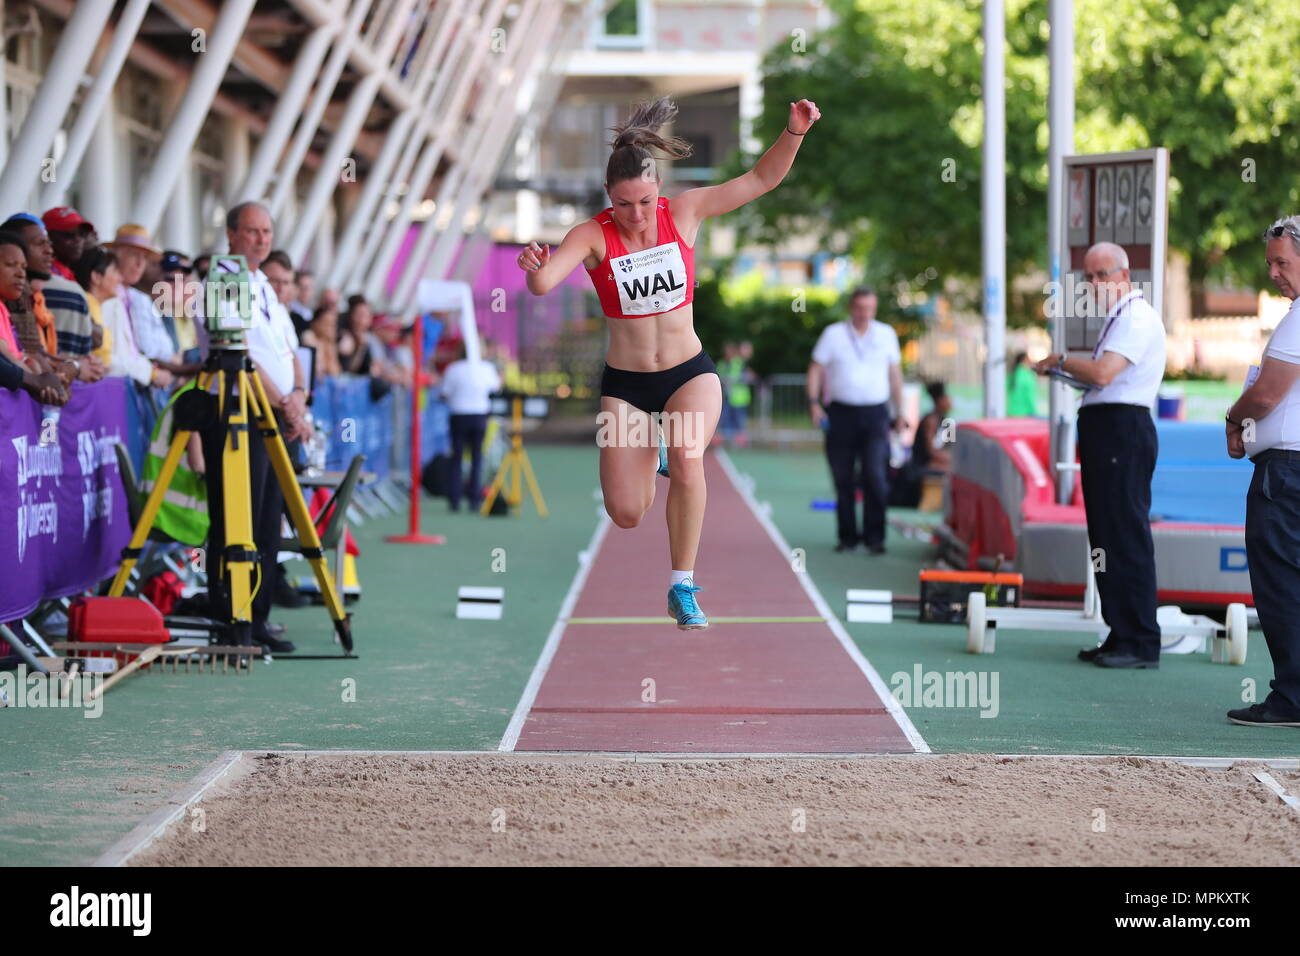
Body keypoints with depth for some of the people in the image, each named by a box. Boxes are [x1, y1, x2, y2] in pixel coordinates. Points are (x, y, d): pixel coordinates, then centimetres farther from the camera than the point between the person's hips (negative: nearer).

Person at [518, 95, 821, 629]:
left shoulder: (683, 214, -6)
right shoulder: (593, 235, -13)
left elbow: (762, 179, -3)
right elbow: (544, 284, -30)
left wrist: (794, 133, -19)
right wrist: (536, 270, -53)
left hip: (690, 373, 0)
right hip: (625, 383, 0)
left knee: (686, 458, -31)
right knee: (626, 515, -2)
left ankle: (683, 588, -13)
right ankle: (649, 457, 38)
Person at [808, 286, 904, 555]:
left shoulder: (886, 334, 11)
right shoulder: (833, 334, 5)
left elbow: (895, 374, 17)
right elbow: (816, 369, 5)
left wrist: (899, 412, 15)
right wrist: (814, 404, -7)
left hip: (875, 414, 0)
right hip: (841, 414, 0)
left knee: (876, 477, -12)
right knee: (843, 480, 3)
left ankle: (874, 537, -6)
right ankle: (847, 536, 13)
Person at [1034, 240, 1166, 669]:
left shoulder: (1137, 318, -11)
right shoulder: (1118, 318, 22)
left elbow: (1102, 374, -22)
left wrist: (1059, 361, -7)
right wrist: (1064, 369, 6)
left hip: (1123, 429, -11)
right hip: (1104, 429, 11)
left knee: (1126, 535, -11)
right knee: (1106, 536, 12)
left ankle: (1141, 642, -10)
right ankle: (1121, 635, 16)